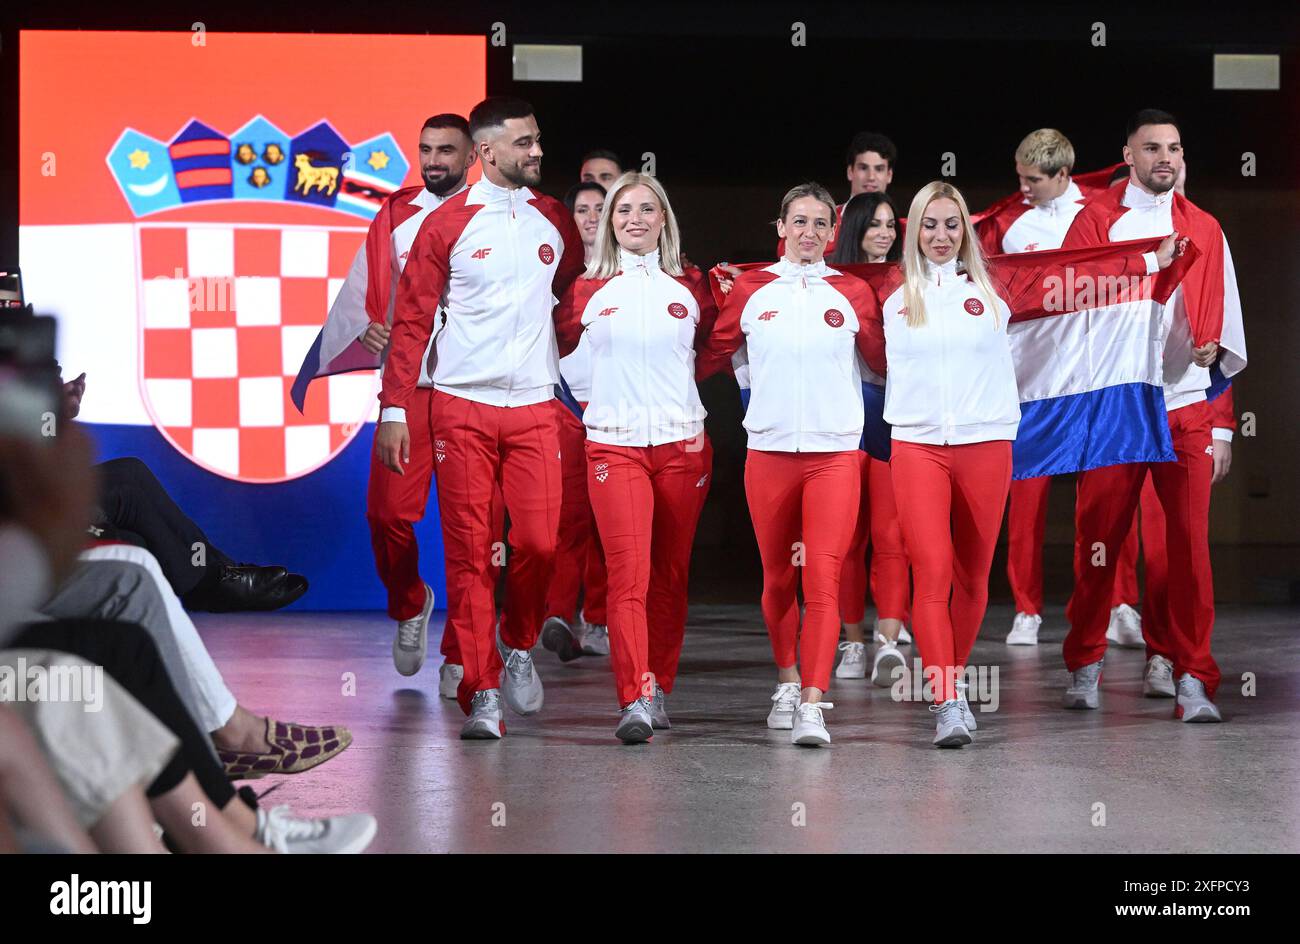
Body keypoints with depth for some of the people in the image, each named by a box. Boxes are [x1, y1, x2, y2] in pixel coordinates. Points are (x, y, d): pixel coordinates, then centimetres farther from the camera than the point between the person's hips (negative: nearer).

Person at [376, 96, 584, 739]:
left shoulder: (555, 221, 10)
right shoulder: (447, 224, -1)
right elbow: (411, 319, -1)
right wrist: (394, 409, -6)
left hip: (533, 406, 3)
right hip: (462, 406, -3)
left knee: (538, 542, -7)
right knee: (469, 549, -3)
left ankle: (519, 649, 20)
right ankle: (481, 692, 2)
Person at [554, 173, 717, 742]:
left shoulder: (690, 286, 9)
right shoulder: (587, 290, 5)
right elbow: (559, 347, 14)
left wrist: (671, 389, 9)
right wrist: (596, 397, 6)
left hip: (681, 444, 2)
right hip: (613, 446, -2)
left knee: (670, 576, 7)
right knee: (629, 573, -14)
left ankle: (659, 689, 19)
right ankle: (634, 701, -20)